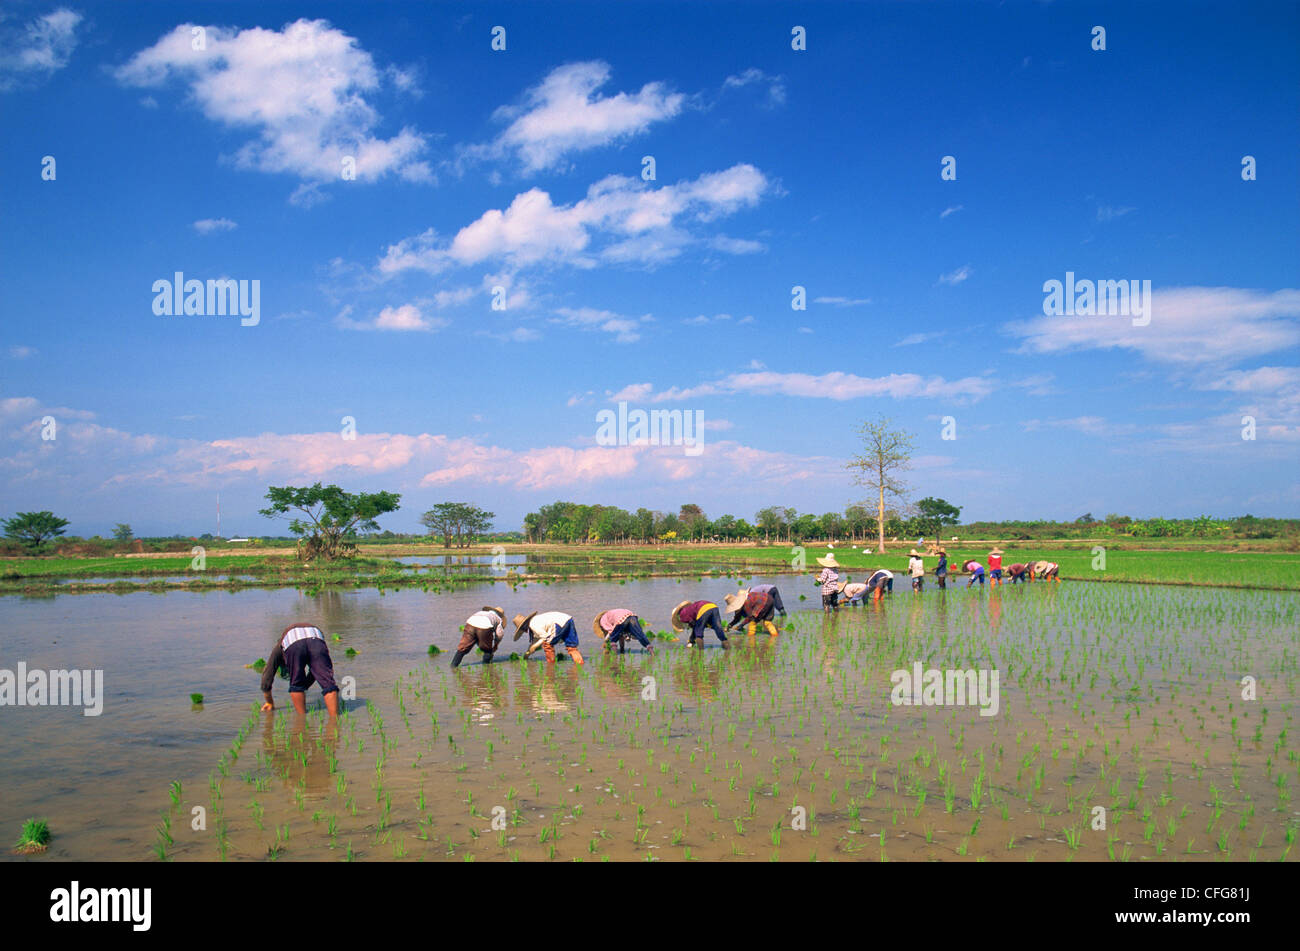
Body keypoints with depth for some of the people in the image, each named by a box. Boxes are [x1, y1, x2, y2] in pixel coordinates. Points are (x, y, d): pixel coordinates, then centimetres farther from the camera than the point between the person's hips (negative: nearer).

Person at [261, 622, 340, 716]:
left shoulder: (278, 648, 42)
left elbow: (267, 678, 41)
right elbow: (315, 671, 55)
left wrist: (270, 702, 54)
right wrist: (305, 687, 67)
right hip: (316, 640, 1)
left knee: (296, 684, 20)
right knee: (327, 683, 2)